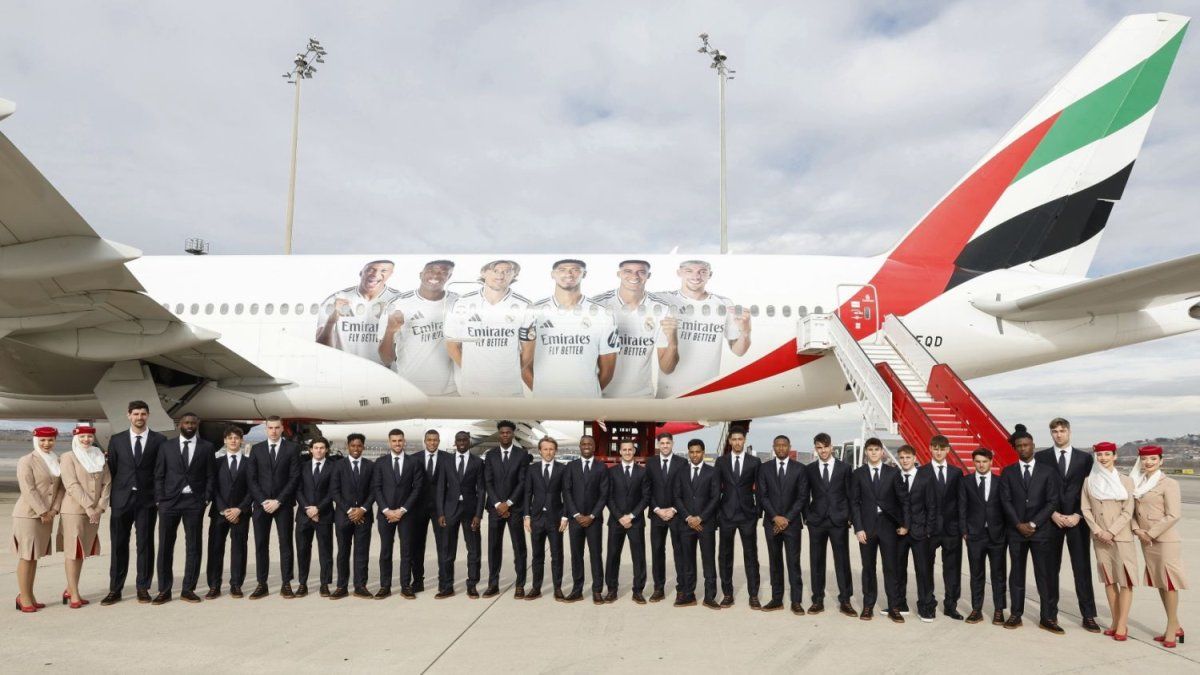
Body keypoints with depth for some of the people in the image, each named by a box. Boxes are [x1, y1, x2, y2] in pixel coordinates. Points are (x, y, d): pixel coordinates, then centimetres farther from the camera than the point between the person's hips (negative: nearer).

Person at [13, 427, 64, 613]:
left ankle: (29, 596, 16)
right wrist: (43, 512, -14)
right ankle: (24, 598, 3)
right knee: (26, 556, -3)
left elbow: (61, 487, 9)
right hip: (28, 514, -6)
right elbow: (28, 490, -13)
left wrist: (54, 510, -3)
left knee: (35, 556, 10)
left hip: (46, 516, 6)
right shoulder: (26, 461, -6)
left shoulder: (57, 461, 12)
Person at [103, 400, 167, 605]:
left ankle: (143, 588, 13)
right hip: (121, 499, 1)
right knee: (118, 545, 6)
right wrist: (110, 497, 2)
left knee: (145, 544, 4)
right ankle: (115, 589, 14)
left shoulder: (159, 440, 3)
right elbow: (111, 470, 7)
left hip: (147, 499, -1)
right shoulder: (116, 440, 7)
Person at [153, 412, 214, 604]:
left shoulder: (207, 447, 6)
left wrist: (206, 499, -4)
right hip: (169, 501, 1)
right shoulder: (167, 447, 9)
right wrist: (160, 499, -2)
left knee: (194, 546, 2)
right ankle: (164, 590, 10)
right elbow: (159, 476, 8)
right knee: (165, 546, 1)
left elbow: (210, 476, 5)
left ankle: (188, 589, 10)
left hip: (194, 502, 0)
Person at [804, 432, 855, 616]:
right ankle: (818, 600, 14)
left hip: (839, 520, -1)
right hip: (816, 521, 1)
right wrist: (807, 516, 2)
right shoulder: (809, 469, 5)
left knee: (842, 561, 1)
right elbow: (805, 496, 9)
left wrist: (849, 517, -1)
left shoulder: (844, 468, 3)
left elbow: (850, 495, 4)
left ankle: (845, 601, 11)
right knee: (816, 561, 5)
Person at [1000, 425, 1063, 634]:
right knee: (1016, 574, 7)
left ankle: (1048, 618, 7)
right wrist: (1019, 524, -10)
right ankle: (1016, 615, 12)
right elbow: (1006, 501, 1)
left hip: (1041, 531, -1)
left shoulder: (1048, 471, 3)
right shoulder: (1008, 472, 6)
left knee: (1046, 575, -1)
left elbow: (1052, 501, -2)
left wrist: (1033, 524, -9)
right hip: (1016, 531, 1)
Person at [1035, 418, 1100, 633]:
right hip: (1051, 519, 0)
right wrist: (1053, 514, -7)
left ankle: (1088, 616, 7)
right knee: (1051, 568, 5)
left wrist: (1078, 515, -6)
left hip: (1077, 520, 0)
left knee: (1082, 568, 0)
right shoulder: (1041, 457, 4)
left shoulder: (1085, 457, 6)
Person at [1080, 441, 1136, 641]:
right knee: (1108, 580, 9)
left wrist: (1111, 532, -13)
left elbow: (1128, 512, -6)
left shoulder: (1126, 481, -3)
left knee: (1125, 581, -5)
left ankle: (1122, 625, -1)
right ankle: (1115, 622, 17)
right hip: (1099, 537, 3)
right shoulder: (1089, 481, 5)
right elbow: (1085, 509, 5)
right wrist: (1098, 531, -7)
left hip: (1121, 536, -3)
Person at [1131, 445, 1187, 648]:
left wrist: (1151, 533, -13)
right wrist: (1137, 529, -4)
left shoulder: (1169, 484, -9)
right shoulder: (1138, 483, 10)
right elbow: (1133, 510, 13)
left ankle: (1171, 629, 9)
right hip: (1146, 541, 7)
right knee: (1158, 582, 12)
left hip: (1165, 539, -7)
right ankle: (1176, 626, 24)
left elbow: (1173, 515, -15)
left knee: (1168, 582, 0)